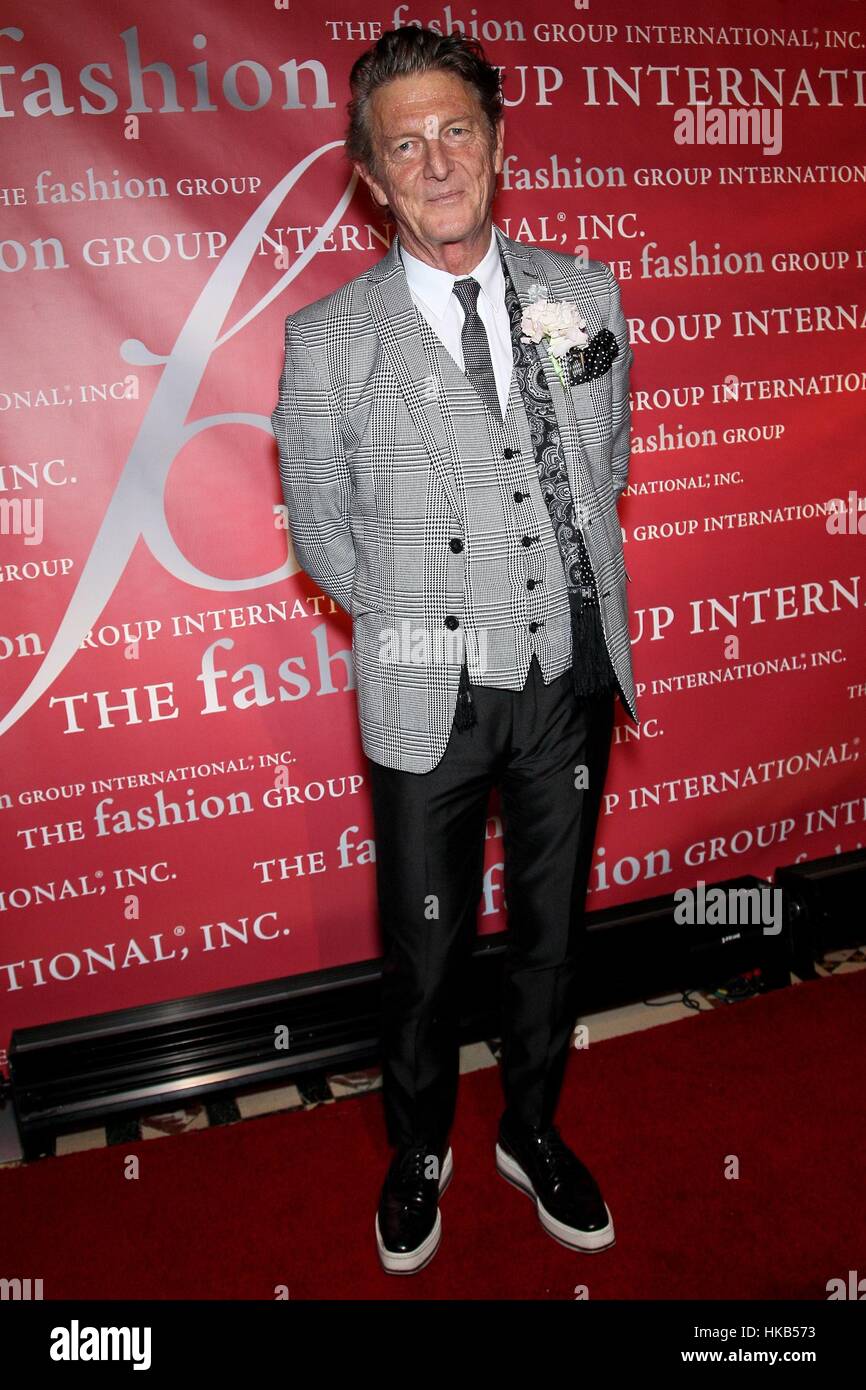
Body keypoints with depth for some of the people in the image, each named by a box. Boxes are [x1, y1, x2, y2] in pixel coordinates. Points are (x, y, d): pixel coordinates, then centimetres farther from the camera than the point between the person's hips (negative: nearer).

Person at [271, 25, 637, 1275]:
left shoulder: (584, 293, 1)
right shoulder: (330, 343, -9)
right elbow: (321, 529, 1)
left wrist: (577, 595, 8)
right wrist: (422, 623, 1)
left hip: (573, 682, 3)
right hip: (433, 700, -3)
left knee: (552, 933, 18)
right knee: (426, 951, 13)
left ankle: (533, 1133, 44)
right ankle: (419, 1150, 41)